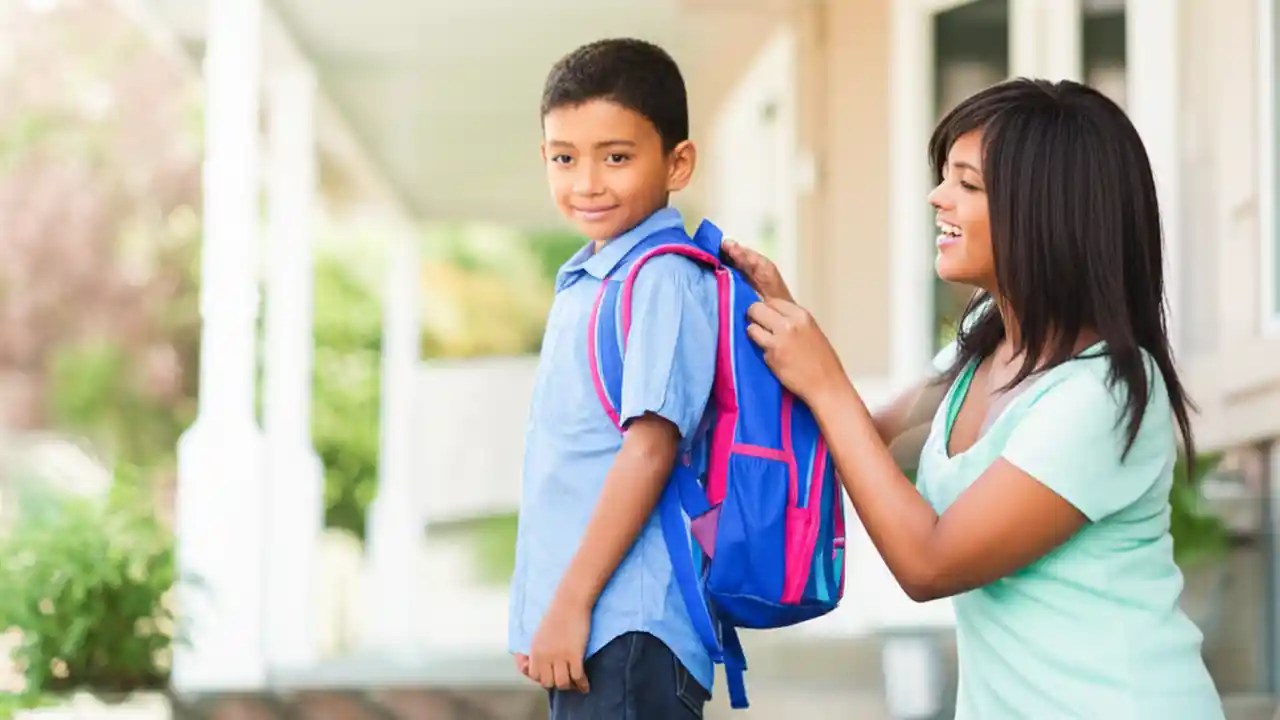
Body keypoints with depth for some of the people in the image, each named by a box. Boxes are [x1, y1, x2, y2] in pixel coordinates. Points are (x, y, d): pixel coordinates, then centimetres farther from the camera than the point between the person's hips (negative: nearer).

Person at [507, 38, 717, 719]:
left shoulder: (663, 280, -13)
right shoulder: (583, 283, 14)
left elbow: (650, 449, -19)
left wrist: (572, 603, -19)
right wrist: (546, 614, 18)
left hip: (628, 632, -9)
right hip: (578, 632, 9)